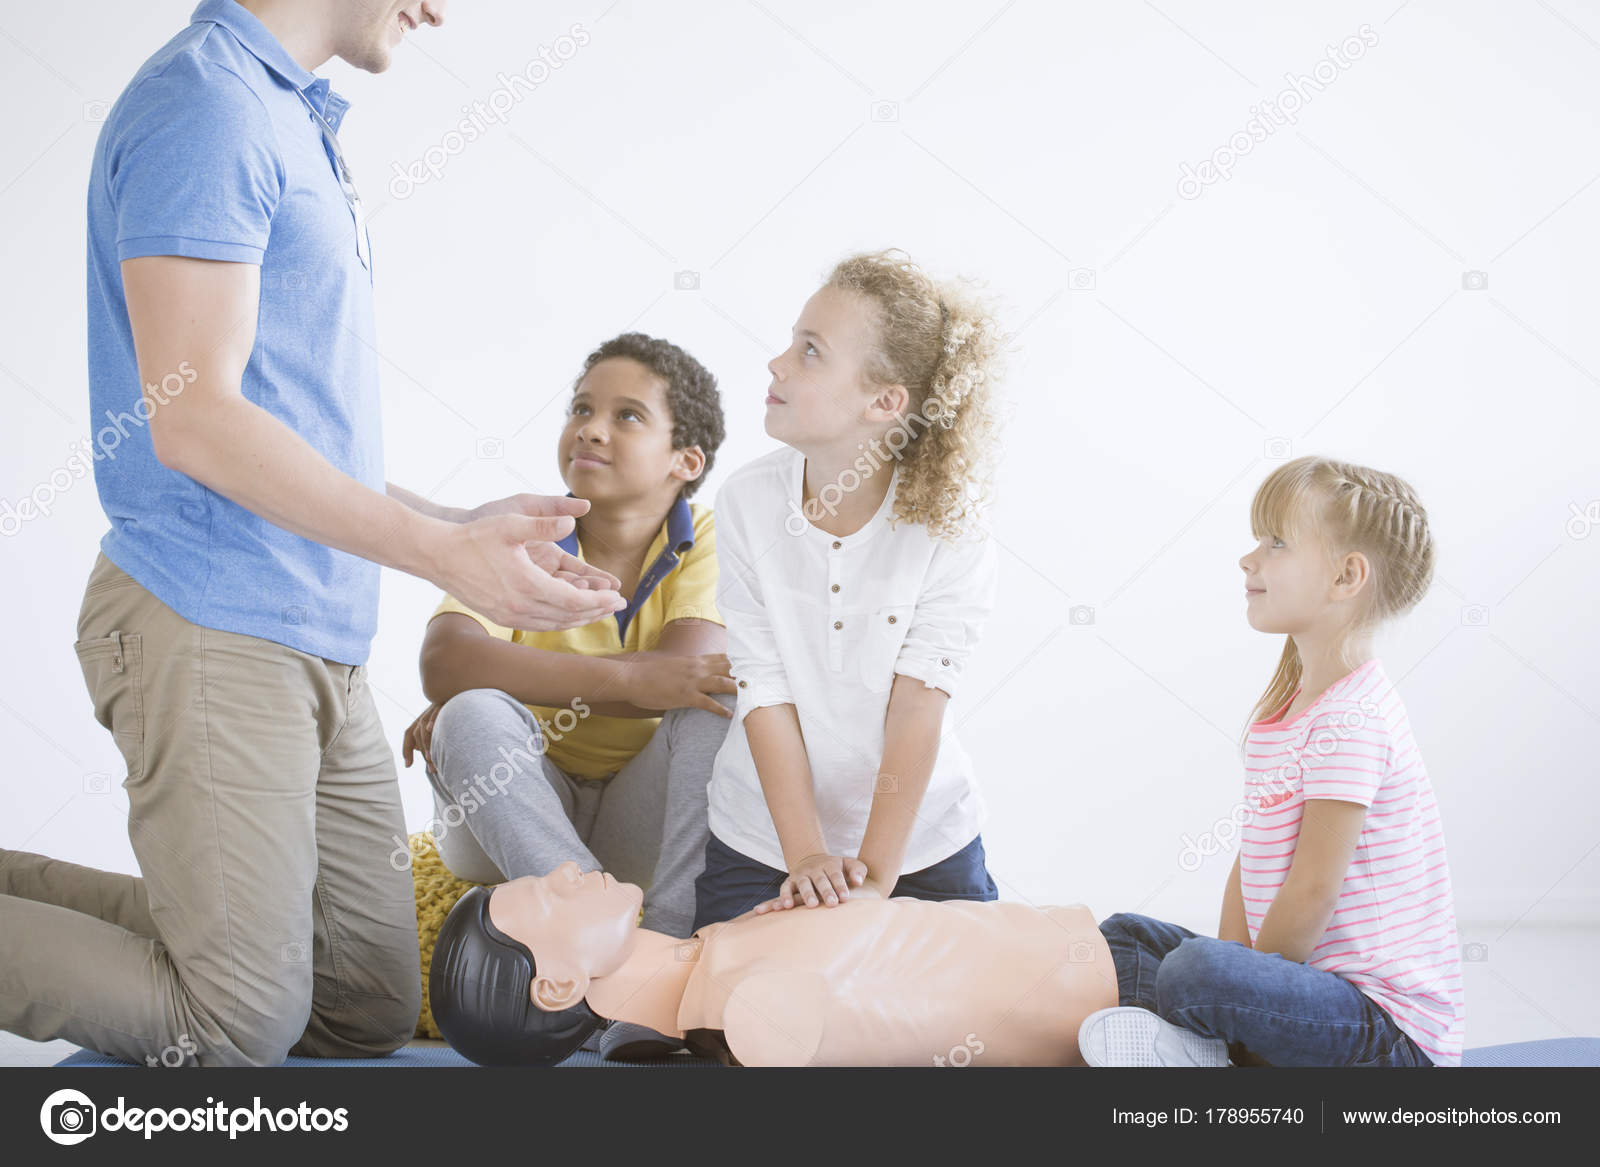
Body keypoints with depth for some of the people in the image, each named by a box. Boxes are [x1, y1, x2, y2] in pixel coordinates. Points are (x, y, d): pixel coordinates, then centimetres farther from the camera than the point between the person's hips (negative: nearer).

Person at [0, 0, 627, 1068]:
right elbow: (194, 419, -18)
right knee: (241, 1030, -5)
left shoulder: (293, 118, 18)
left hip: (321, 644, 10)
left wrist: (460, 527, 18)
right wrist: (445, 555, -19)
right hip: (213, 629, -10)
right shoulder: (207, 103, -10)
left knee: (371, 1011, 10)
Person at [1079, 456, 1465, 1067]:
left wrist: (1238, 987, -8)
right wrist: (1232, 959, -2)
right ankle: (1206, 1047, -8)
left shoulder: (1350, 721, -18)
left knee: (1199, 972, -35)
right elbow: (1251, 861, 11)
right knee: (1123, 935, 16)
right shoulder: (1278, 712, 12)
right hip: (1326, 982, 10)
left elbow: (1312, 890, -18)